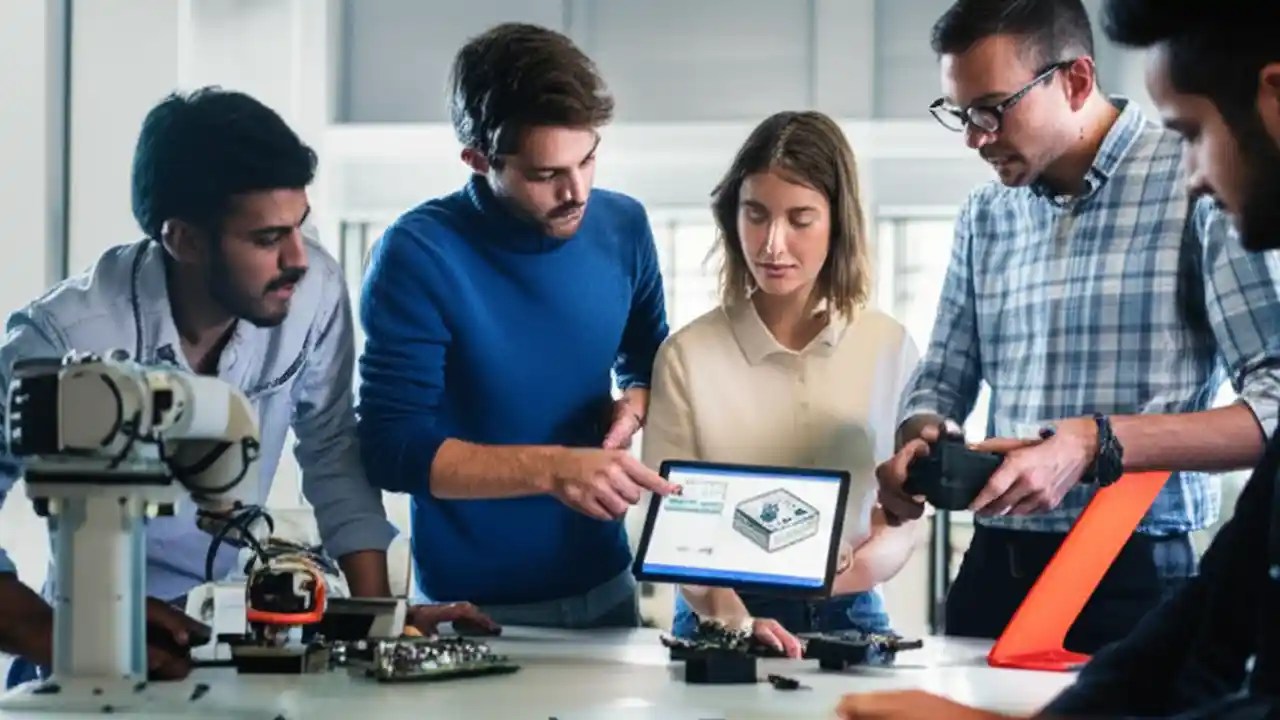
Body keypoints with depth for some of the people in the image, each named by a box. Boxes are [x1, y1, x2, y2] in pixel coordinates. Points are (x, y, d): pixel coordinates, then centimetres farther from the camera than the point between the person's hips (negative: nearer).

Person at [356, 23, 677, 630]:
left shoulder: (623, 228, -4)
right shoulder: (418, 255, -18)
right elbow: (391, 448, -18)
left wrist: (633, 405, -9)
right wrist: (549, 468, -29)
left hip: (604, 587, 5)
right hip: (469, 605, -4)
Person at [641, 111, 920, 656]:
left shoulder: (889, 348, 3)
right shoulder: (687, 355, -2)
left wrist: (866, 563, -15)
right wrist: (733, 620, -23)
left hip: (847, 617, 1)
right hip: (719, 625, -1)